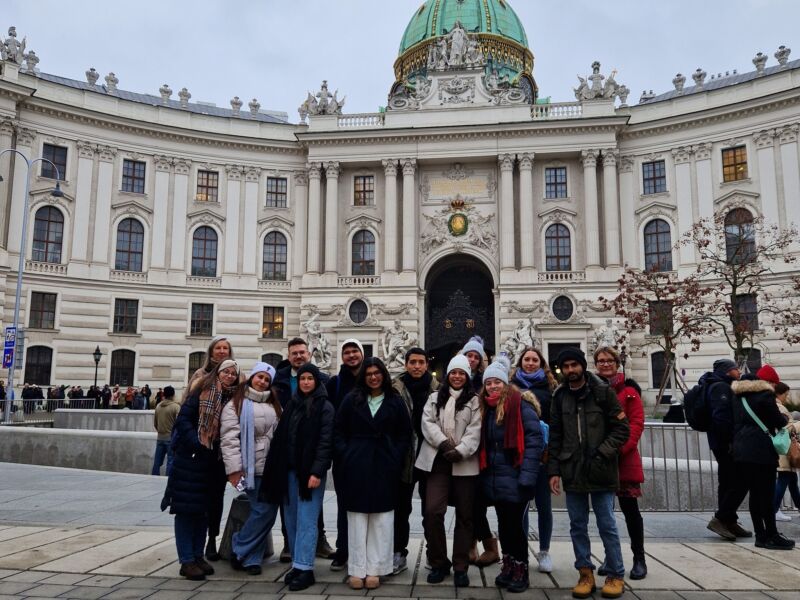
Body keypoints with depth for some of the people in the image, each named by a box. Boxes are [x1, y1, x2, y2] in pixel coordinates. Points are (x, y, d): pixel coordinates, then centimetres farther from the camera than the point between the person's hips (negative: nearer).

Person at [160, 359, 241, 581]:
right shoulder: (202, 392, -6)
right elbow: (183, 419, -11)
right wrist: (196, 443, -19)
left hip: (213, 461, 5)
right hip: (190, 458, -5)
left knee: (204, 508, 12)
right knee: (186, 507, -1)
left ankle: (198, 555, 23)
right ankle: (186, 560, 6)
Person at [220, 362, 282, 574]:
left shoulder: (273, 404, 17)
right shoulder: (237, 404, -2)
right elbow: (230, 438, -9)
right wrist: (234, 468, -15)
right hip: (254, 468, -6)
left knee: (268, 512, 4)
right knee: (264, 511, -10)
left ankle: (251, 558, 16)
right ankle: (239, 550, 10)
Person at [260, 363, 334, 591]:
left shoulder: (325, 407, -4)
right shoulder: (292, 404, 13)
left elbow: (325, 441, -11)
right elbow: (281, 438, 13)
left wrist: (317, 472, -19)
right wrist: (277, 468, 7)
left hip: (310, 471, -6)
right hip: (289, 470, 6)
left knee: (306, 520, -5)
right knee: (292, 519, 8)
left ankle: (305, 569, -1)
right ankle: (297, 564, 18)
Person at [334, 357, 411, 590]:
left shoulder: (395, 402, 5)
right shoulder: (351, 399, 5)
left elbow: (405, 434, 6)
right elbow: (339, 430, 6)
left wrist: (395, 459, -4)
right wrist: (345, 456, -4)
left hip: (384, 468, 0)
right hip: (356, 466, 0)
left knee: (381, 520, 2)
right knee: (357, 518, 3)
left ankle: (374, 569, 9)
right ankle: (357, 570, 9)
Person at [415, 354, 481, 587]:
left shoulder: (474, 401, 6)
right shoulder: (434, 398, 13)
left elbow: (475, 430, -5)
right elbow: (427, 423, 2)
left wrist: (460, 450, -18)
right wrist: (443, 442, -13)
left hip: (464, 463, -1)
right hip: (438, 461, 1)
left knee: (464, 515, 5)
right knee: (432, 511, -8)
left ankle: (460, 567, 16)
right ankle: (438, 563, 9)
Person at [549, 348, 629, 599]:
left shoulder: (603, 392, -2)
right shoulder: (559, 396, 8)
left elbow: (622, 429, -3)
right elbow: (555, 436, 10)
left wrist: (602, 453, -13)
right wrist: (554, 470, 4)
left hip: (600, 471, -3)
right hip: (572, 471, 3)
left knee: (607, 525, 3)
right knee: (578, 526, 9)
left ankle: (616, 576, 16)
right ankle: (585, 573, 21)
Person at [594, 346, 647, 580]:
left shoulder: (628, 389, -1)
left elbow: (637, 423, -7)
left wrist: (621, 447, -19)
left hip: (624, 459, -3)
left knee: (629, 508, 2)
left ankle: (639, 559, 15)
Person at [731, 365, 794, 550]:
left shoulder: (738, 395, 16)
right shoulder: (765, 394, -7)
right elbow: (778, 421, -3)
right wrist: (785, 419, 17)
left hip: (740, 451, 7)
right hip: (761, 452, -7)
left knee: (754, 493, 10)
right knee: (767, 494, -2)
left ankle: (760, 535, 13)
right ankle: (772, 536, 1)